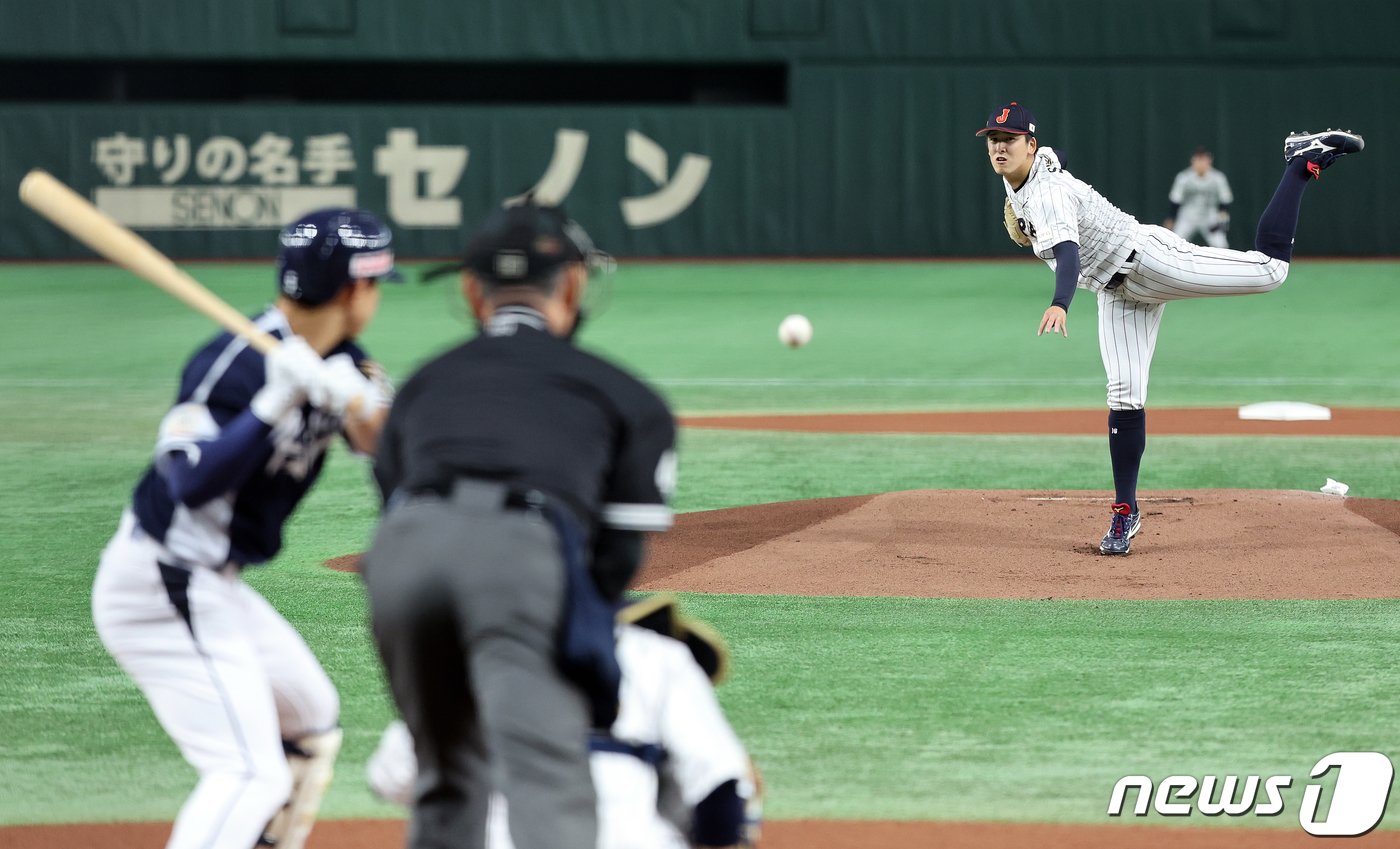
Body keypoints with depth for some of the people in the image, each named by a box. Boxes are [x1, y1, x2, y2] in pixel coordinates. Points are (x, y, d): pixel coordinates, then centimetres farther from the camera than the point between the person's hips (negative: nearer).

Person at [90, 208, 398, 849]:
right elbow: (190, 483, -31)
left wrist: (352, 399, -28)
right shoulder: (235, 364, -22)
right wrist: (274, 406, -38)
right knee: (252, 772, -18)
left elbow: (384, 440, -8)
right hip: (162, 586, -10)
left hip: (208, 586, 10)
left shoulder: (339, 360, 4)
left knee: (311, 724, 23)